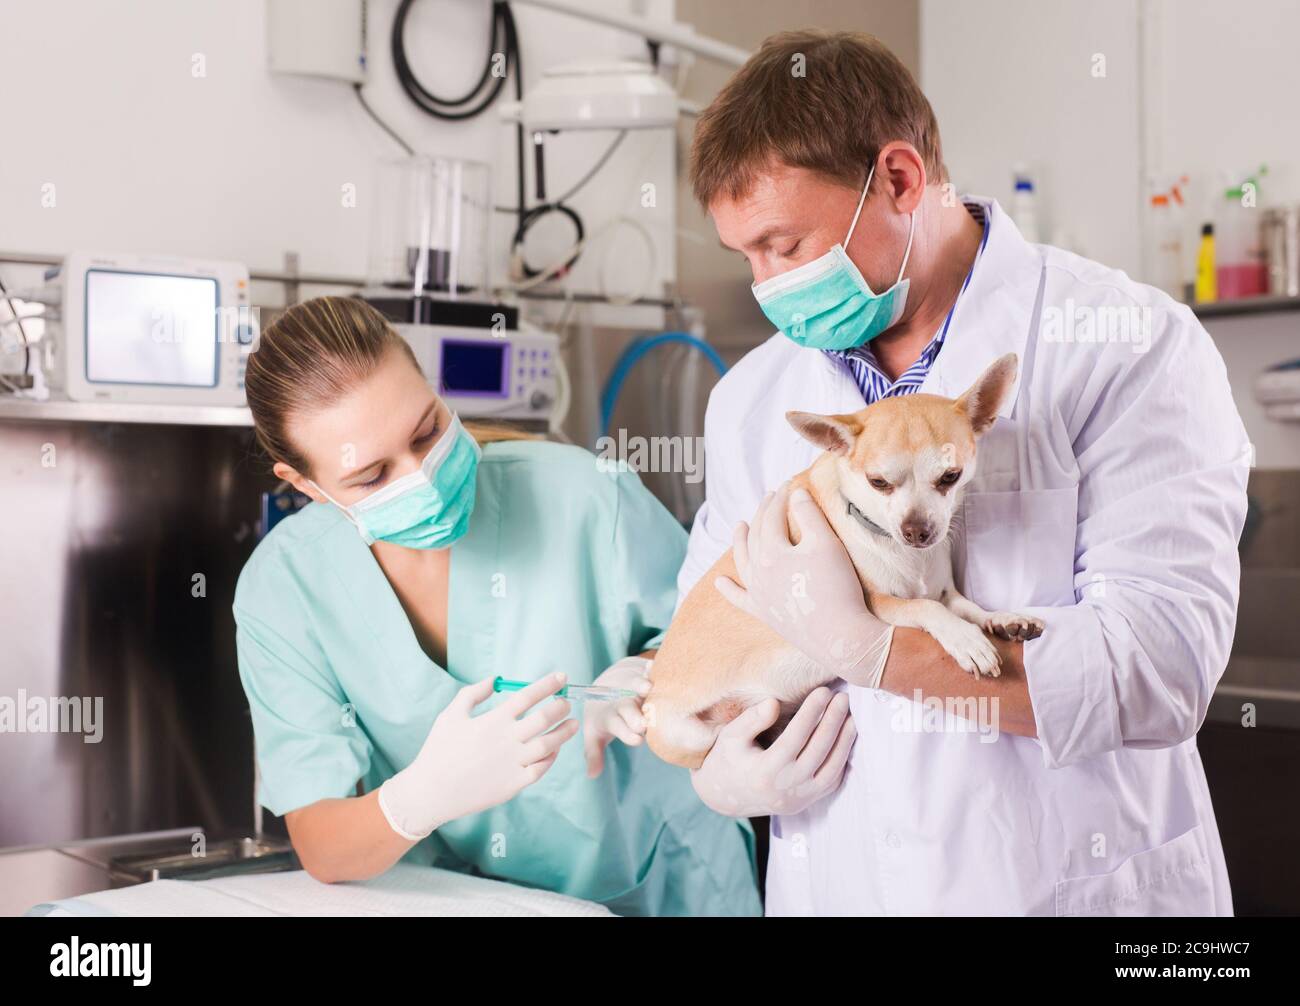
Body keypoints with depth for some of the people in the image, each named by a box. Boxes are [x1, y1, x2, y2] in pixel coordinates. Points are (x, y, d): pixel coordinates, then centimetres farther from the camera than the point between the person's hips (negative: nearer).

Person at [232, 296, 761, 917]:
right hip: (451, 903, 2)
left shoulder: (583, 496, -15)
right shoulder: (282, 590, -10)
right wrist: (419, 800, -33)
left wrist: (650, 670, -21)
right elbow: (321, 852, -13)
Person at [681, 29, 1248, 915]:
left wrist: (854, 643, -23)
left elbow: (1160, 662, -21)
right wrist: (715, 772, -10)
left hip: (1066, 882, -4)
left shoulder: (1133, 348, -12)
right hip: (829, 882, 4)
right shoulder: (750, 400, 4)